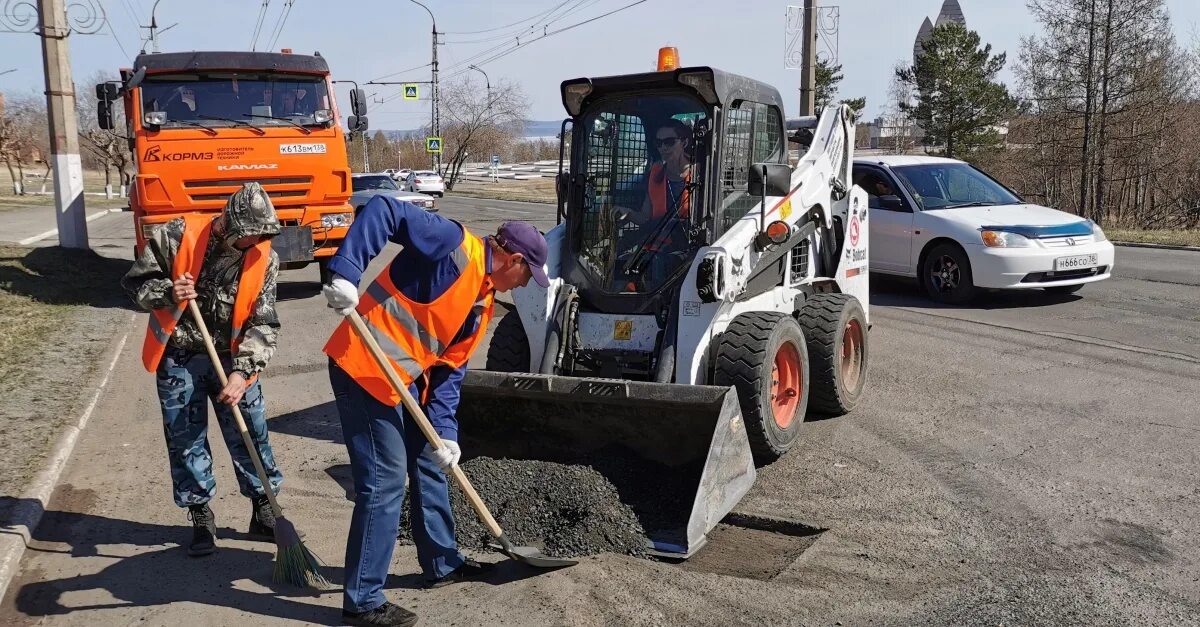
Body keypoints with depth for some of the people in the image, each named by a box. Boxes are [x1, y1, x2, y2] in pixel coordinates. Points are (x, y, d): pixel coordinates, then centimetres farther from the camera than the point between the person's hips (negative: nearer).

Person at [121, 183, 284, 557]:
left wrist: (243, 371, -23)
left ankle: (264, 514, 22)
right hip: (179, 358, -1)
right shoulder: (176, 236, -15)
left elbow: (264, 324, -11)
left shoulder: (264, 258, -10)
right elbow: (136, 282, -5)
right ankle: (201, 519, 22)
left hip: (232, 359, 1)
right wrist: (168, 294, -27)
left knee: (252, 438, 5)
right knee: (185, 442, 6)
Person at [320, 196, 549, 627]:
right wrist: (345, 273, -32)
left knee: (430, 465, 20)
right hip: (364, 367, -10)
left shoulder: (482, 303, 14)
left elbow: (449, 368, 13)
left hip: (404, 378, 10)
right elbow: (384, 211, -21)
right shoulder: (456, 246, -13)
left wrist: (445, 433, 3)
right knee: (385, 482, -6)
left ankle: (443, 563, 38)